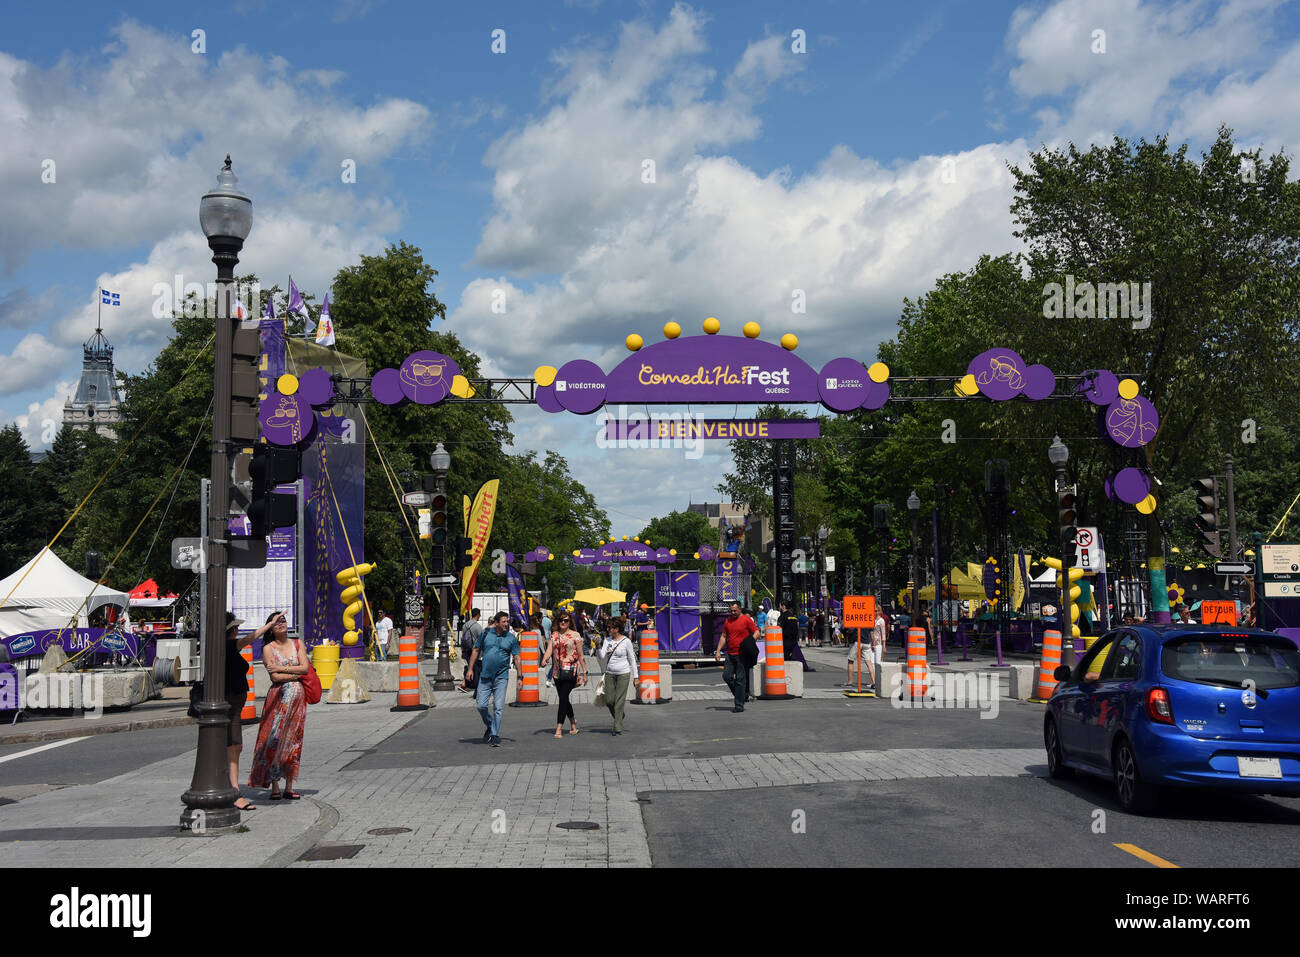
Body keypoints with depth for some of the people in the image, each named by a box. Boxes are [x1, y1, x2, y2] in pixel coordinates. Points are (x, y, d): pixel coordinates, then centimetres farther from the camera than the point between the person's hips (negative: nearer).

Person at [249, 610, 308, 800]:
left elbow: (305, 667, -3)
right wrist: (298, 673, -7)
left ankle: (289, 787, 11)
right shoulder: (268, 648, -1)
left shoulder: (297, 644, 10)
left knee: (293, 741, 5)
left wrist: (282, 668, -10)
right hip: (278, 697, -4)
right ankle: (274, 786, 0)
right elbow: (275, 677, -11)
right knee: (275, 739, -7)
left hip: (298, 698, 4)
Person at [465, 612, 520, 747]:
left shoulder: (511, 638, 2)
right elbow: (476, 651, 10)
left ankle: (495, 735, 2)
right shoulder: (485, 634, 3)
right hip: (485, 677, 1)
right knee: (481, 706, 1)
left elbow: (516, 658, 5)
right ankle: (489, 726, 27)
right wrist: (470, 669, 4)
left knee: (498, 707, -6)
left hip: (501, 677, -1)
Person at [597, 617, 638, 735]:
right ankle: (619, 716, 30)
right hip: (609, 673, 4)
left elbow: (632, 659, -1)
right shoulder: (607, 640, 5)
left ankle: (618, 728, 1)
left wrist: (635, 676, -1)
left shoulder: (626, 641, -6)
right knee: (608, 701, 2)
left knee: (619, 701, -6)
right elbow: (601, 656, -1)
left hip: (623, 674, -4)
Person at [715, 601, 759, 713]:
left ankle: (739, 705, 2)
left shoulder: (746, 620, -4)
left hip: (742, 654, -6)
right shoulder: (727, 621, 13)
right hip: (730, 654, 6)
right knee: (726, 676, 2)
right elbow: (724, 636, 18)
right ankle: (741, 694, 22)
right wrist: (718, 651, 10)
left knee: (740, 679, -3)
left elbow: (756, 632, -5)